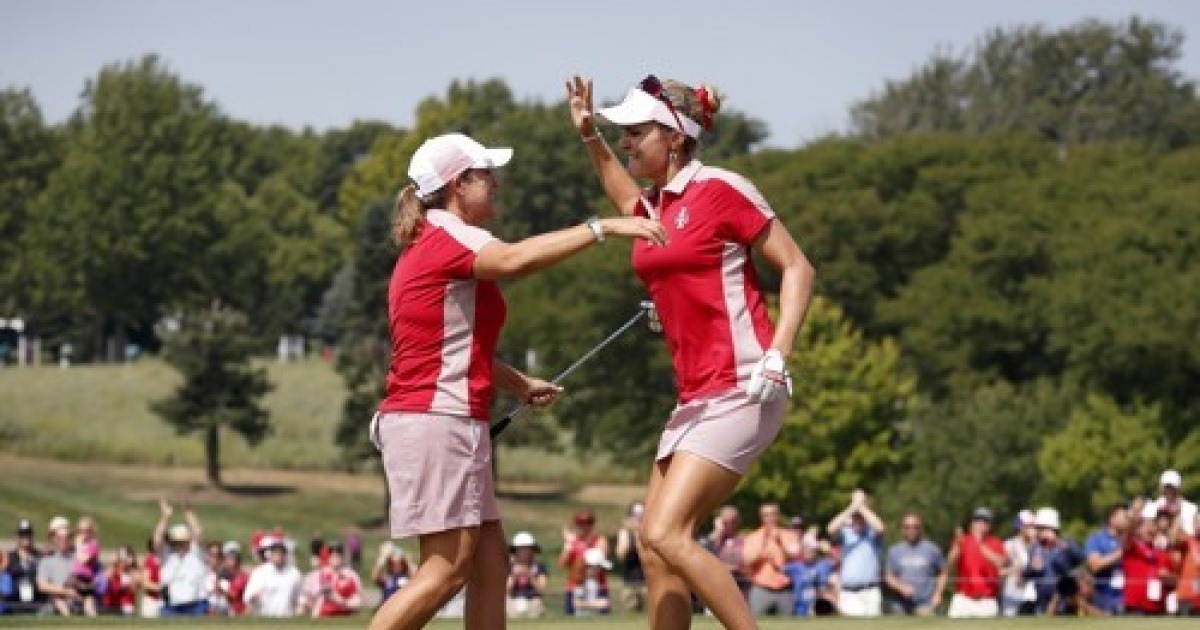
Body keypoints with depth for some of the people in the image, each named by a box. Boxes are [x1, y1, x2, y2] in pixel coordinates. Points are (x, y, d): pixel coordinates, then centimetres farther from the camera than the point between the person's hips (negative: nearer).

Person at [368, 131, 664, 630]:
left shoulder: (438, 243, 21)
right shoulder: (445, 234, -10)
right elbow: (514, 259, -32)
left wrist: (522, 385, 25)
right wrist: (603, 228, -33)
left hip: (449, 423, 10)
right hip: (436, 420, -10)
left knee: (490, 562, 9)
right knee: (447, 569, -11)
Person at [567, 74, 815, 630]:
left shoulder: (719, 189, -9)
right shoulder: (654, 205, 14)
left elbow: (797, 268, -7)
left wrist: (776, 356, -18)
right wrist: (588, 135, 34)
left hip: (739, 392, -9)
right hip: (695, 397, 9)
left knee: (666, 535, -16)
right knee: (654, 546, 6)